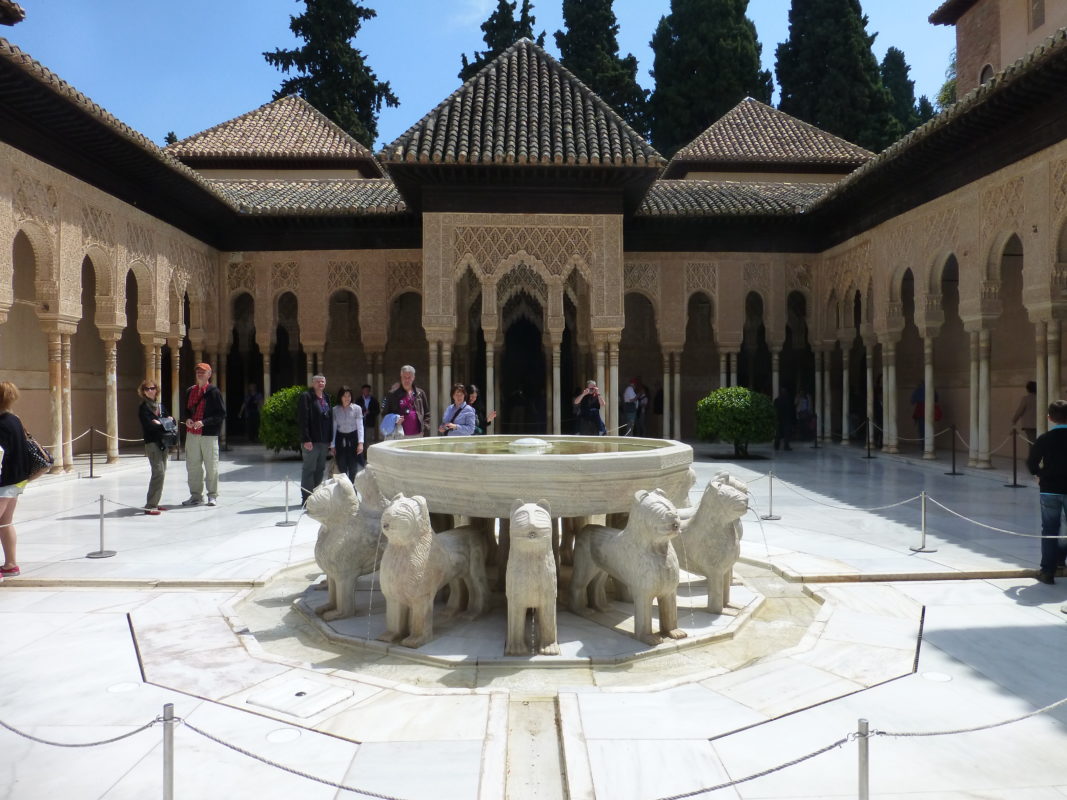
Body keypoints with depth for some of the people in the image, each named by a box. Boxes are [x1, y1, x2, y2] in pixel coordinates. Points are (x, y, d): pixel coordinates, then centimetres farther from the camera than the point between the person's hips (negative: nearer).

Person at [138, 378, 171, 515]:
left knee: (161, 473, 8)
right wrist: (164, 424, -4)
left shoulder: (160, 406, 17)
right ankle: (150, 506, -14)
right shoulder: (143, 407, -4)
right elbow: (149, 425, -16)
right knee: (159, 472, -15)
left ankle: (154, 503, 16)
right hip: (152, 443, -7)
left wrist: (159, 423, -6)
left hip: (162, 442, 7)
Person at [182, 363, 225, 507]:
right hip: (192, 433, 6)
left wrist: (204, 422, -18)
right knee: (192, 465, 9)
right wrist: (187, 419, 0)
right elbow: (186, 410, 23)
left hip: (209, 434, -5)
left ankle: (212, 495, 12)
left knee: (211, 466, 1)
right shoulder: (190, 391, 12)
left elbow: (222, 414, -8)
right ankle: (196, 495, 19)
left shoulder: (213, 391, -5)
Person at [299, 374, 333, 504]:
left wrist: (330, 439, 12)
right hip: (311, 441, -7)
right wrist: (306, 439, -19)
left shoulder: (326, 398, 17)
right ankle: (307, 499, 2)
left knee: (320, 470, 12)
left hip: (324, 441, 7)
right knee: (309, 470, -3)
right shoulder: (306, 397, -6)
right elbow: (302, 419, -13)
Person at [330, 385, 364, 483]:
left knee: (353, 467, 3)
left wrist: (360, 442, -16)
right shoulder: (335, 410, 2)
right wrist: (332, 445, 3)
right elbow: (333, 427, 5)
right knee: (341, 467, 5)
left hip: (353, 438, -2)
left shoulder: (357, 408, -4)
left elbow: (360, 426, -6)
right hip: (340, 439, 2)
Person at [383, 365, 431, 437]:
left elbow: (426, 413, 14)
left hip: (418, 435, 3)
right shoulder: (392, 394, 3)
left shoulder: (420, 394, 10)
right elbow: (385, 414, 7)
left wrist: (426, 429, 2)